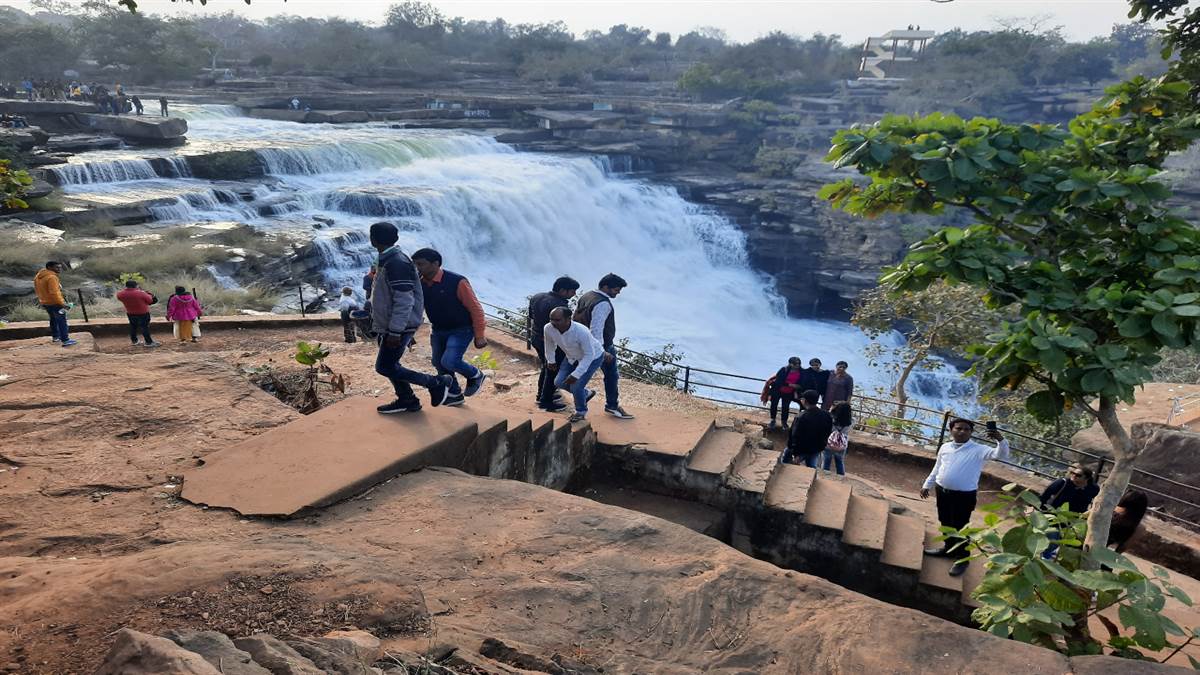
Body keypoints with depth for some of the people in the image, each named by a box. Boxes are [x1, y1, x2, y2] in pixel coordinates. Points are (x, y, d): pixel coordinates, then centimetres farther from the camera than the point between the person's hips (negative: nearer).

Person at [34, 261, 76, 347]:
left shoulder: (38, 276, 9)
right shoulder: (52, 277, -22)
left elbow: (37, 290, 18)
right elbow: (54, 293, -28)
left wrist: (42, 300, 26)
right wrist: (62, 304, -25)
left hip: (45, 302, 10)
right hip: (54, 303, -9)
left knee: (54, 319, 24)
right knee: (62, 321, -4)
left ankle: (55, 337, 35)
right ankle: (65, 340, -6)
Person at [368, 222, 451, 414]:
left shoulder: (396, 263, -22)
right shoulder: (387, 260, 11)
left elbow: (404, 301, -27)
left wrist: (395, 332, -27)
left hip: (398, 326, -10)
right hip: (387, 326, 10)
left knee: (384, 367, -6)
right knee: (389, 364, 16)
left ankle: (437, 383, 0)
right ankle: (406, 400, 29)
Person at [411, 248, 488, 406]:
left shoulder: (457, 282, -23)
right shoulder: (420, 284, -5)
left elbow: (475, 308, -17)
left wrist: (480, 336, -15)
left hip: (461, 330, -7)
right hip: (438, 331, 7)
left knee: (449, 361, -21)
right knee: (439, 364, 12)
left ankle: (475, 376, 8)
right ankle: (455, 395, 33)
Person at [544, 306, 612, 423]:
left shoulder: (581, 332, -41)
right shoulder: (549, 329, -25)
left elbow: (589, 355, -30)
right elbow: (549, 343, -1)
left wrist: (576, 374, -33)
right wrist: (550, 360, 13)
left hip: (593, 357, -6)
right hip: (572, 357, 6)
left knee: (576, 387, -13)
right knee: (559, 382, 3)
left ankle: (581, 412, 20)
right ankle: (586, 393, 30)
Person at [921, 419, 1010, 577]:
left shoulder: (978, 450, -9)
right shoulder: (945, 447, 6)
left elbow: (1001, 455, -21)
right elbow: (936, 469, 16)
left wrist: (1001, 440, -39)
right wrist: (927, 485, 17)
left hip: (964, 496, -5)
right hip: (942, 492, 5)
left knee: (960, 527, 2)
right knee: (946, 523, 20)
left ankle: (962, 558, 16)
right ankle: (949, 547, 40)